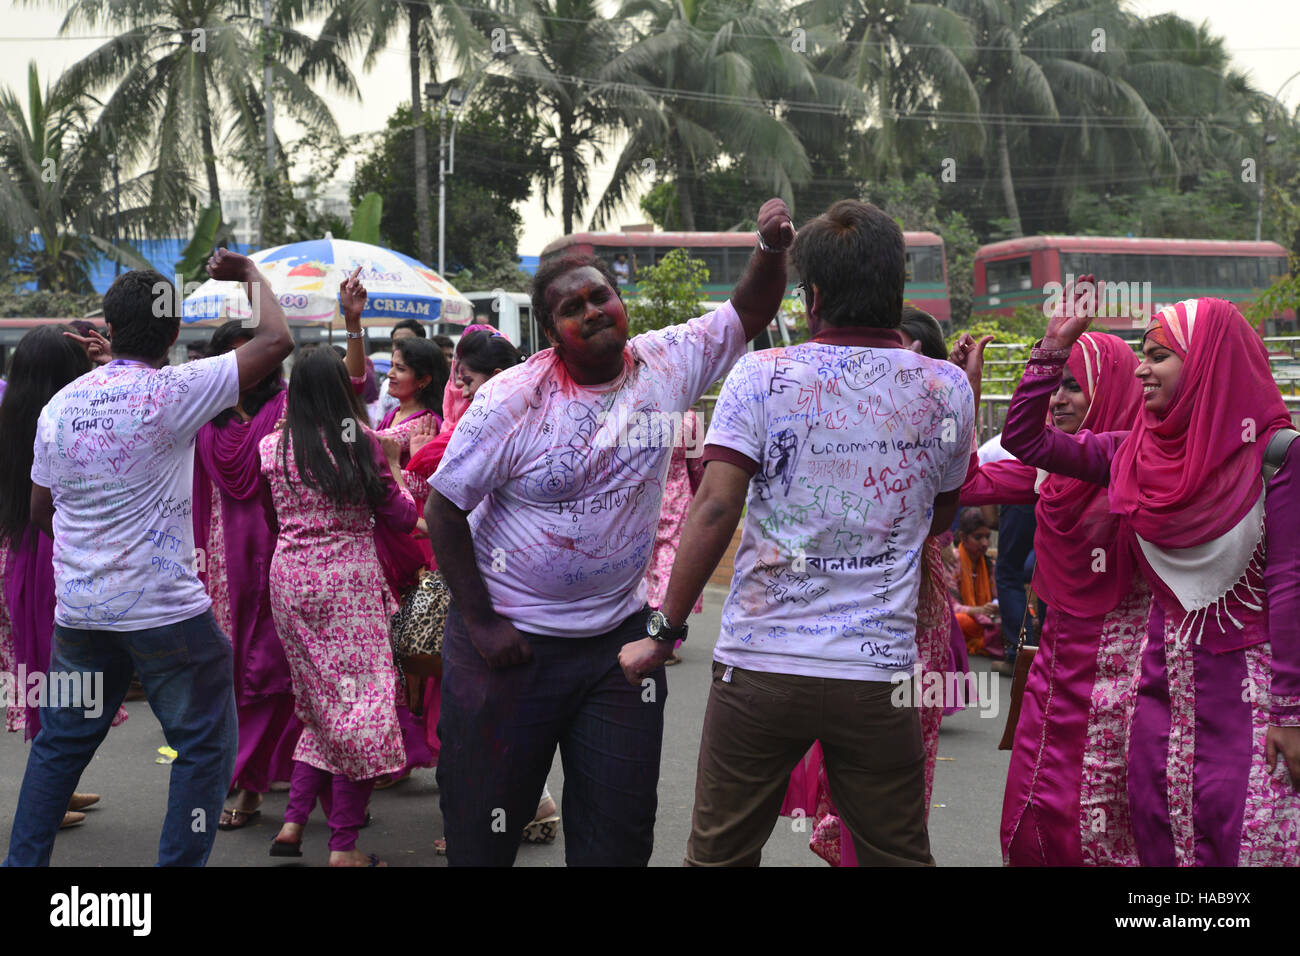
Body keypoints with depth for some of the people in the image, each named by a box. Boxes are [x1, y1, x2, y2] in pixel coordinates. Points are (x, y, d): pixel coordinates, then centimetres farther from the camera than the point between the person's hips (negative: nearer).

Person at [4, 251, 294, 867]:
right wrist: (250, 274, 2)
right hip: (165, 610, -6)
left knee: (61, 742, 21)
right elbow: (275, 341, -14)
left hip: (78, 609, 6)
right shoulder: (173, 394, -15)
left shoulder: (60, 405, 3)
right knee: (204, 746, 7)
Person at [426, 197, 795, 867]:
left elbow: (749, 314, 4)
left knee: (620, 833, 11)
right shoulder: (514, 399, -14)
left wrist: (772, 249, -17)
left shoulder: (666, 366, -3)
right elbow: (444, 509, -10)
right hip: (509, 638, -3)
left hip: (620, 636, 4)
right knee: (484, 828, 9)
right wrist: (479, 623, -12)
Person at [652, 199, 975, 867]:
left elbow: (714, 509, -13)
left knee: (718, 853, 13)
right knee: (898, 855, 16)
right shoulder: (947, 390, 2)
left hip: (759, 666, -2)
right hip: (879, 669, 2)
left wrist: (665, 627, -8)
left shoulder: (762, 376, -7)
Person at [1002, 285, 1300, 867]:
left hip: (1246, 682, -5)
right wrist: (1054, 347, 1)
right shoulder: (1138, 451, 6)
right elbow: (1024, 440, 6)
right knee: (1156, 838, 9)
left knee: (1244, 840, -4)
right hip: (1164, 680, 5)